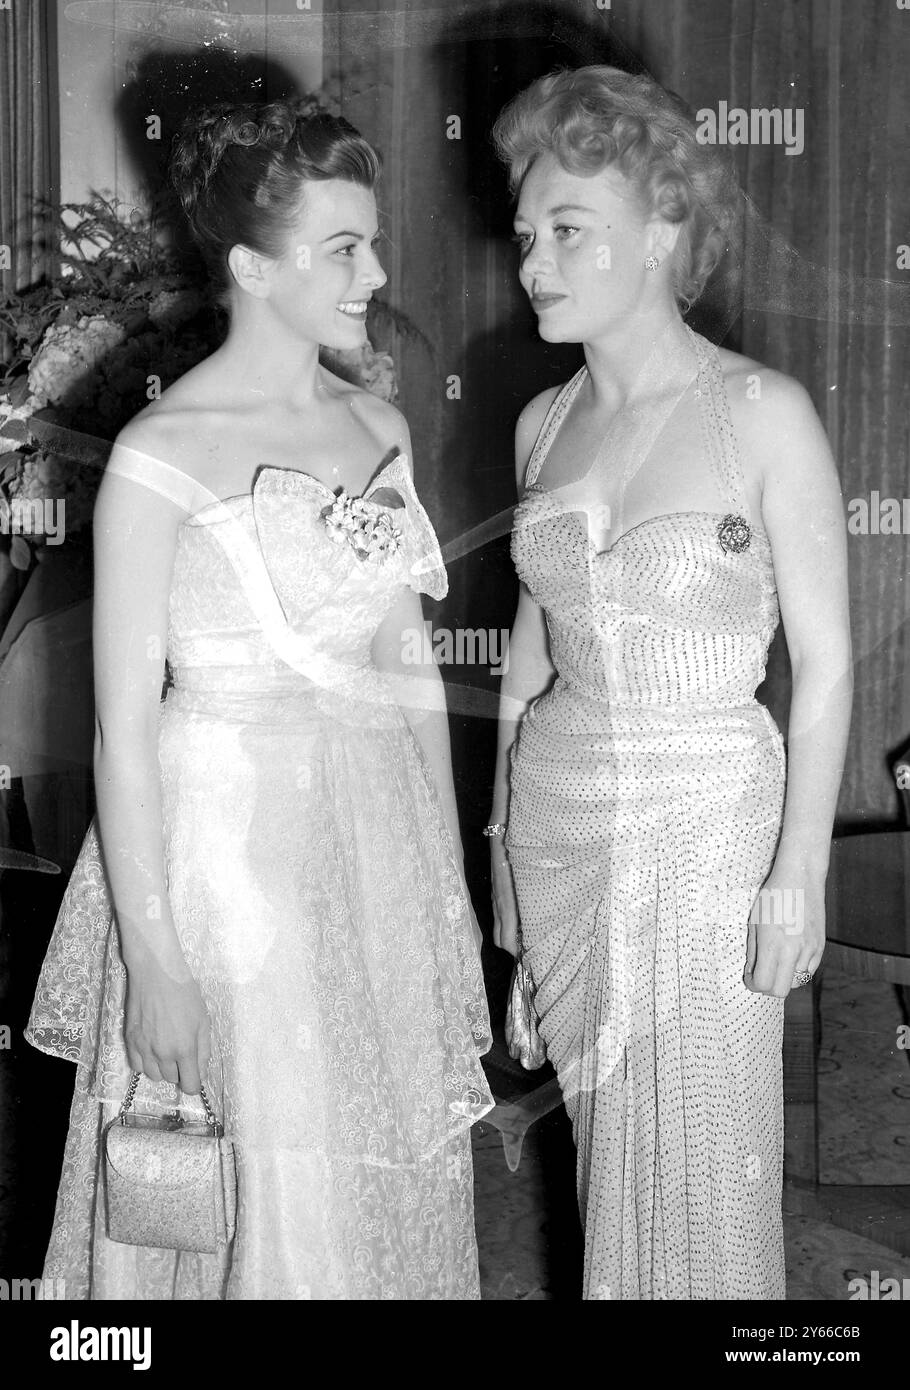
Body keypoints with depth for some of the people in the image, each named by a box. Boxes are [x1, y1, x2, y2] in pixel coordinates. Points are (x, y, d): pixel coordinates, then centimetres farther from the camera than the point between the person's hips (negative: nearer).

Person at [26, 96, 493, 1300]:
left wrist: (440, 876, 12)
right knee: (267, 1195, 6)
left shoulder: (381, 426, 6)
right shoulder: (162, 455, -13)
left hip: (383, 848, 6)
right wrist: (154, 960, -15)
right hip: (231, 847, -6)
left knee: (391, 1182, 16)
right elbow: (124, 723, -13)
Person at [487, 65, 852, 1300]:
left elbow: (826, 661, -9)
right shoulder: (545, 423, 5)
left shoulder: (763, 412, -10)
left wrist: (800, 872, -12)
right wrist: (504, 831, 14)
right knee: (606, 1139, 13)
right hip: (557, 819, 5)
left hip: (708, 824, -4)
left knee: (701, 1165, 4)